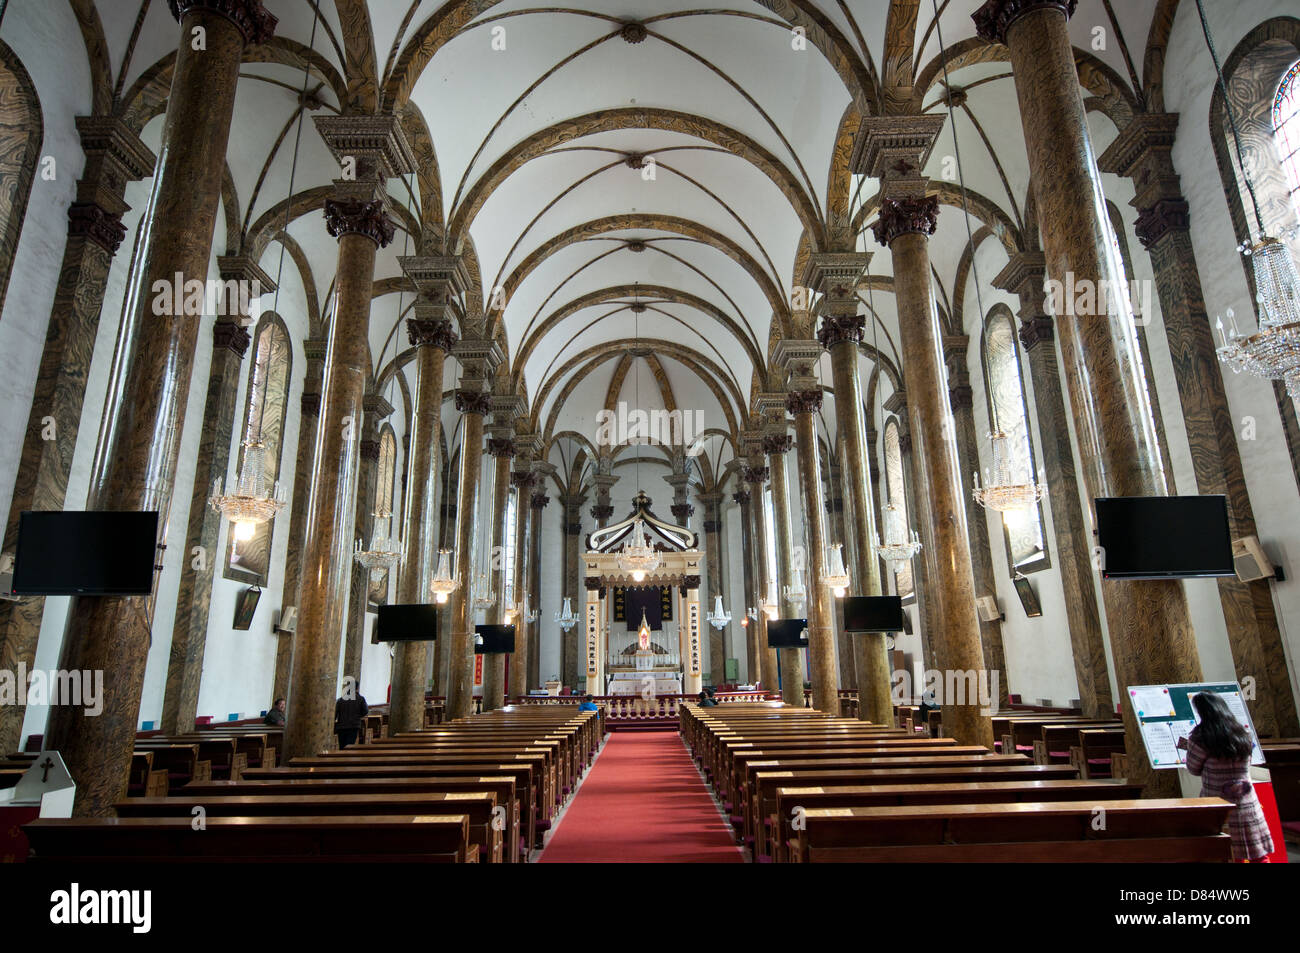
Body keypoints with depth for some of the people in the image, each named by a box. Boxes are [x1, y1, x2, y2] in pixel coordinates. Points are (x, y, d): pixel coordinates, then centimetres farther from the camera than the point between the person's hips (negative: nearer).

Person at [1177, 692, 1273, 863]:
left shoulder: (1201, 736, -15)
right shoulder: (1243, 733, 2)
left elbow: (1194, 769, -4)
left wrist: (1190, 746, 11)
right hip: (1247, 805, 5)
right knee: (1260, 855, 14)